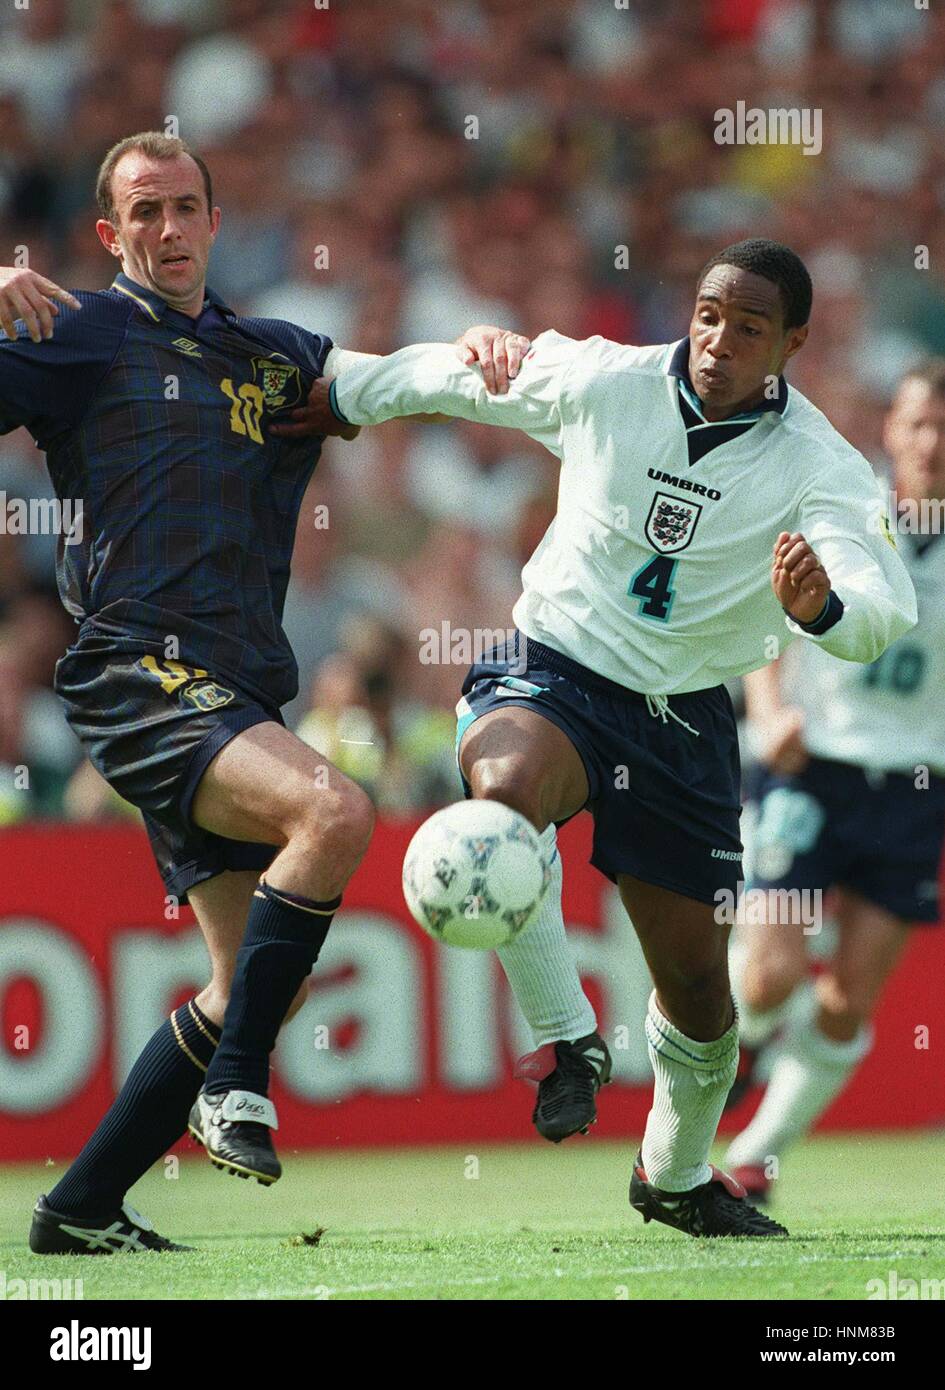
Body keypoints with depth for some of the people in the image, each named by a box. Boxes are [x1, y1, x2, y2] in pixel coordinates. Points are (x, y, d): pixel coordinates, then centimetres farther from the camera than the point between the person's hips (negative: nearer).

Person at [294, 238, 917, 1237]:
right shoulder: (600, 382, -9)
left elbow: (881, 612, -28)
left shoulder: (820, 468, -13)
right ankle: (565, 1039, -28)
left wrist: (822, 605, -51)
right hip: (553, 670, -1)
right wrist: (345, 396, 17)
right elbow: (460, 373, 9)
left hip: (684, 721, 1)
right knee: (507, 784, -39)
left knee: (697, 984, 6)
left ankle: (676, 1175, 35)